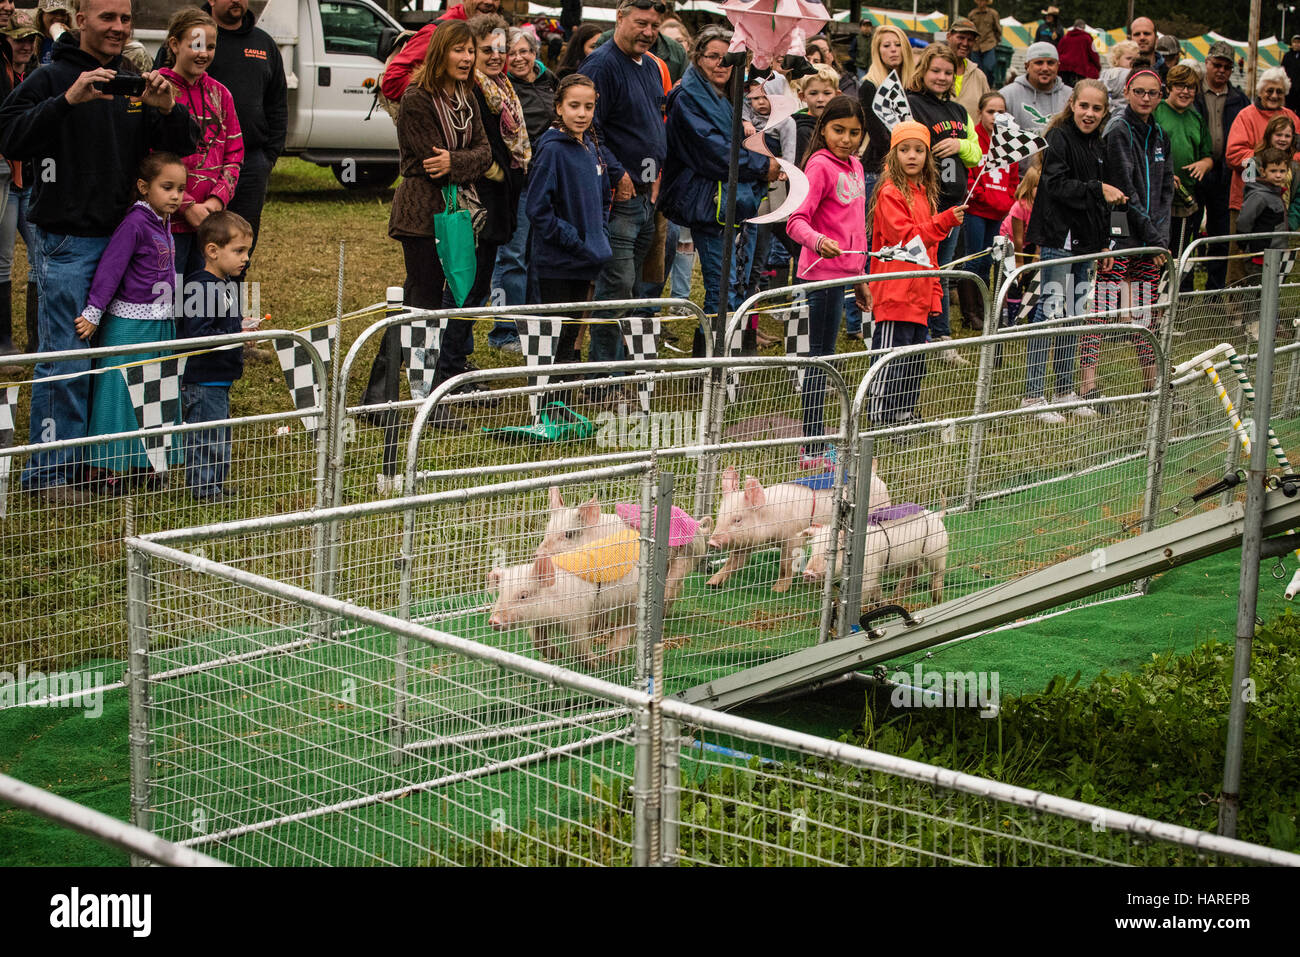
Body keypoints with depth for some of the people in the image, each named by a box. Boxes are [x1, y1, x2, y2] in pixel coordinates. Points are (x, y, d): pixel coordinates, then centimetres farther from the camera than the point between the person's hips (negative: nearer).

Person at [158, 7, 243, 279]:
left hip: (210, 217, 5)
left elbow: (234, 154, 11)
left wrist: (217, 199, -5)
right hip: (168, 220, -5)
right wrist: (187, 207, -14)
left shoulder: (219, 93, 12)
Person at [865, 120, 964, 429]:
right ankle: (881, 419, -2)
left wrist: (934, 290, 19)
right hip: (894, 292, -9)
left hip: (918, 293, 9)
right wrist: (945, 221, -27)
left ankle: (904, 415, 23)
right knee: (893, 357, -7)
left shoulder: (924, 193, 18)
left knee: (915, 357, 13)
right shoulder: (890, 192, -10)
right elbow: (906, 237, -20)